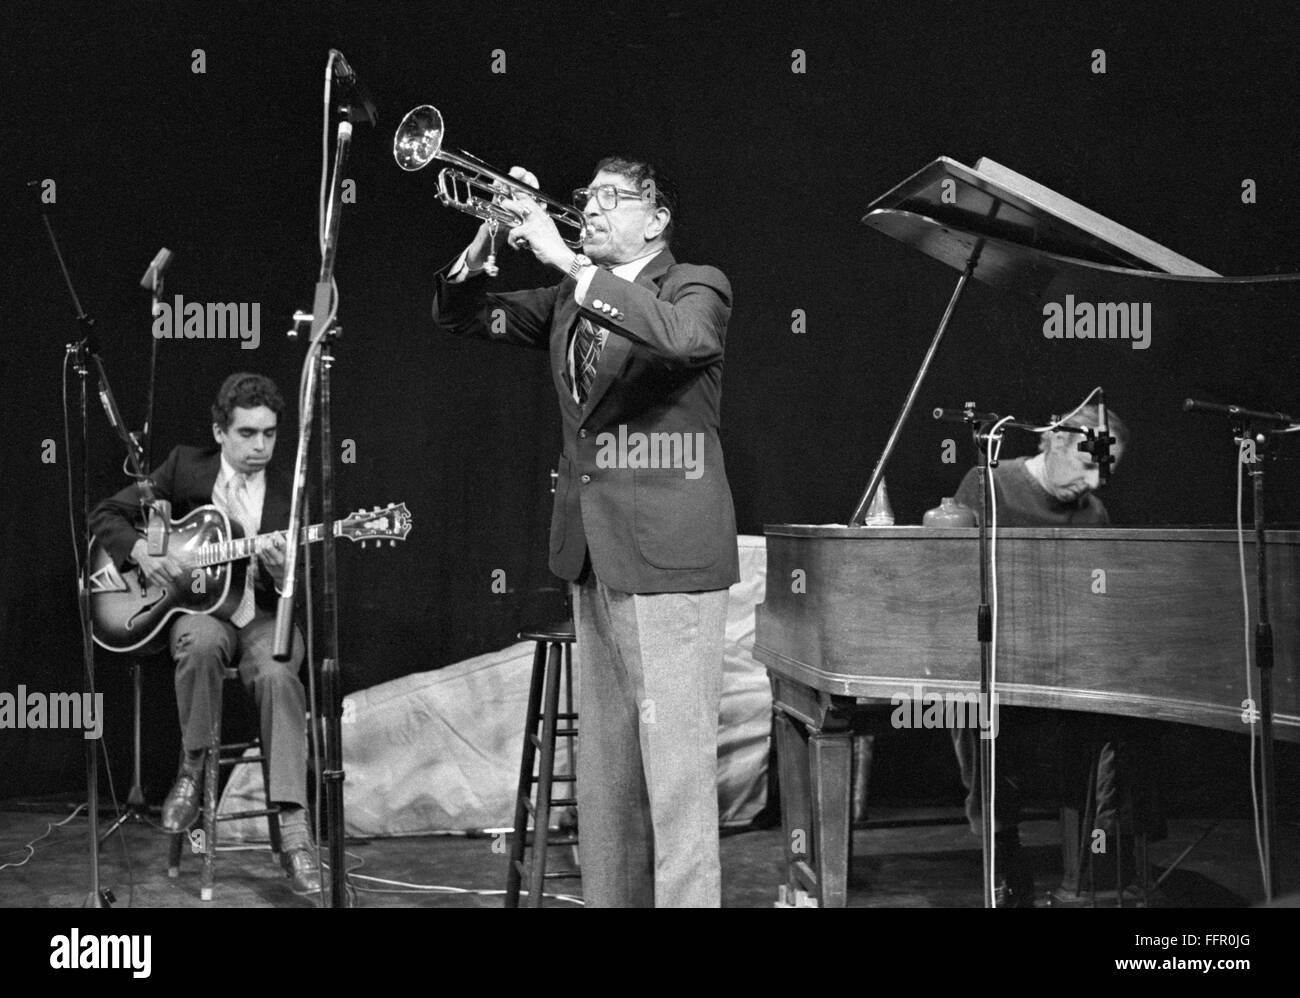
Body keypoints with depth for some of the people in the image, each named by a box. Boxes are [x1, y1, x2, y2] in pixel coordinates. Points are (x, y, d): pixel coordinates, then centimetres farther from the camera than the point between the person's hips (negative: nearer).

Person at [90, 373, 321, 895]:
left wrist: (283, 573, -23)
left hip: (264, 614, 0)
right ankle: (192, 770, -17)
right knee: (202, 642, -39)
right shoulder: (185, 466, 4)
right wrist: (143, 552, -13)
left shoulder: (288, 495, 2)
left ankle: (292, 828, -37)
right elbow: (106, 514, 6)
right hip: (198, 608, 0)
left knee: (278, 675, -35)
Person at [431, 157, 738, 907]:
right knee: (606, 759, 11)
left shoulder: (698, 287, -2)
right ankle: (611, 894, 18)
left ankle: (686, 898, -9)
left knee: (676, 755, -11)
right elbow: (462, 316, 15)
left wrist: (566, 260, -24)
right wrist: (488, 241, -3)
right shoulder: (569, 302, 17)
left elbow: (677, 336, -25)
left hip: (667, 551, -7)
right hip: (594, 553, 7)